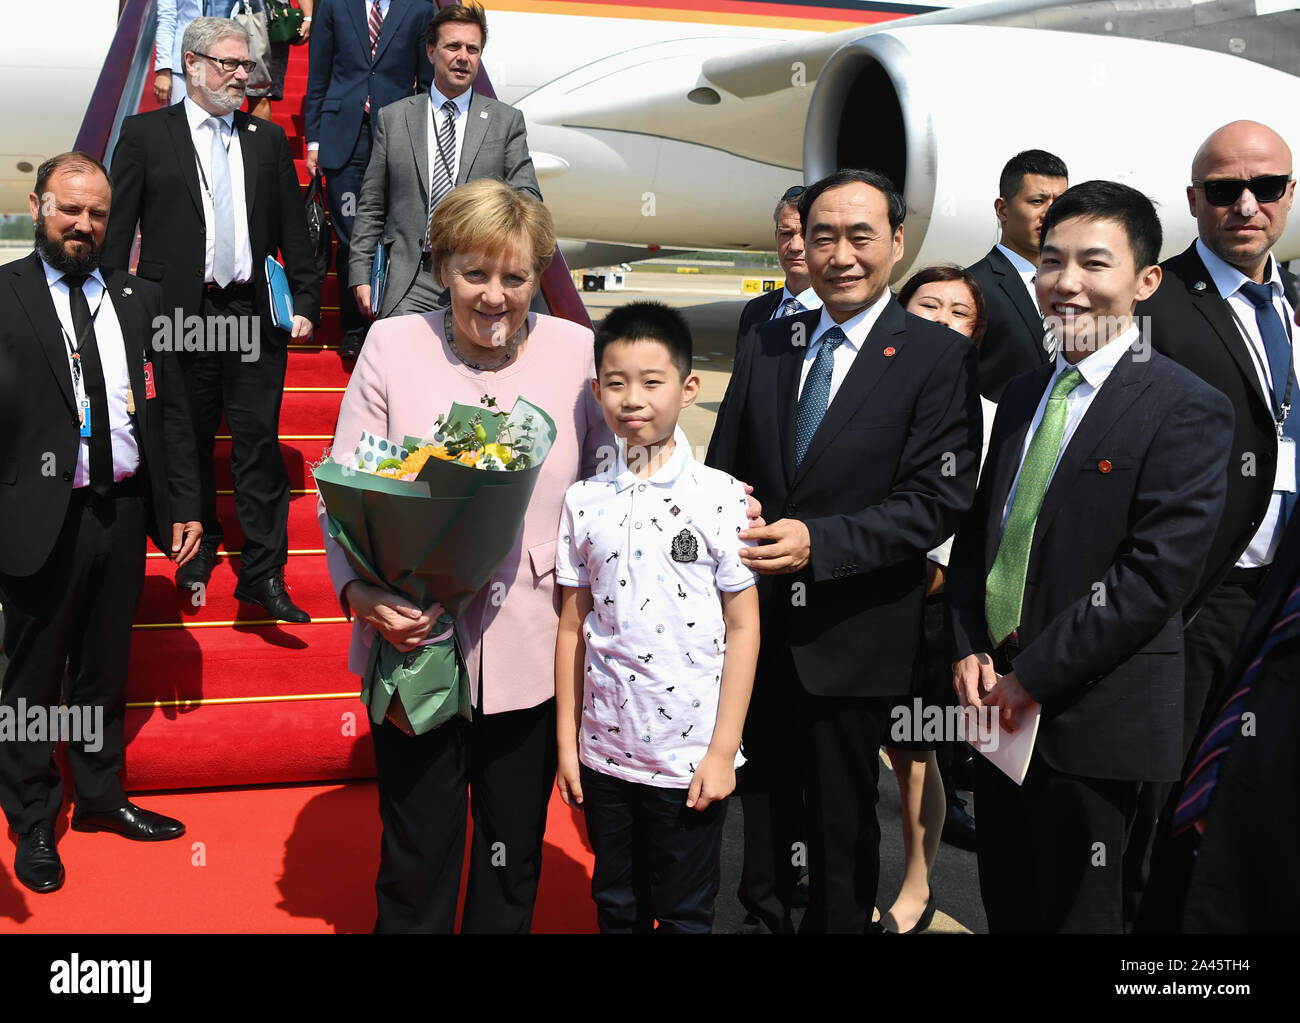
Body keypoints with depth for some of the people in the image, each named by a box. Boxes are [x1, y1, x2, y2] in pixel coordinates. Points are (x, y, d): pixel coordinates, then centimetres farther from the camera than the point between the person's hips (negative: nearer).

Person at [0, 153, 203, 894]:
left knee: (106, 667, 18)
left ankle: (101, 796, 35)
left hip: (125, 511, 4)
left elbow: (171, 409, 9)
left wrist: (185, 505, 5)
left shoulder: (140, 299, 8)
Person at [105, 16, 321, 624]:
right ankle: (198, 548, 30)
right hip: (179, 316, -1)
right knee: (188, 445, 10)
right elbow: (117, 230, 2)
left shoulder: (267, 140, 12)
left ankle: (263, 573, 6)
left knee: (259, 447, 0)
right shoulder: (145, 134, 4)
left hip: (254, 316, 2)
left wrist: (305, 302, 4)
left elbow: (293, 230, 11)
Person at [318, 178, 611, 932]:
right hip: (416, 644, -1)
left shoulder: (579, 353, 0)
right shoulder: (392, 345, -1)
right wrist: (358, 589, -17)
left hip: (533, 654, 1)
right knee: (417, 856, 11)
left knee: (514, 855, 17)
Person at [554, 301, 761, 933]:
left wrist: (723, 749, -8)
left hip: (690, 756, -3)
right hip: (604, 751, 3)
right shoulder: (583, 501, 0)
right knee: (616, 908, 18)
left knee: (685, 914, 12)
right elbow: (572, 626, 5)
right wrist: (567, 743, 5)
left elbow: (742, 626, -6)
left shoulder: (720, 497, -8)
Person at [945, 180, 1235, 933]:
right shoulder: (1026, 395, 12)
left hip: (1094, 720, -6)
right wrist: (970, 652, -1)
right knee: (1006, 908, 17)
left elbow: (1156, 573, -18)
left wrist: (1032, 676, -16)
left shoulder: (1189, 409, -12)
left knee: (1076, 911, 7)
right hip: (1000, 703, 6)